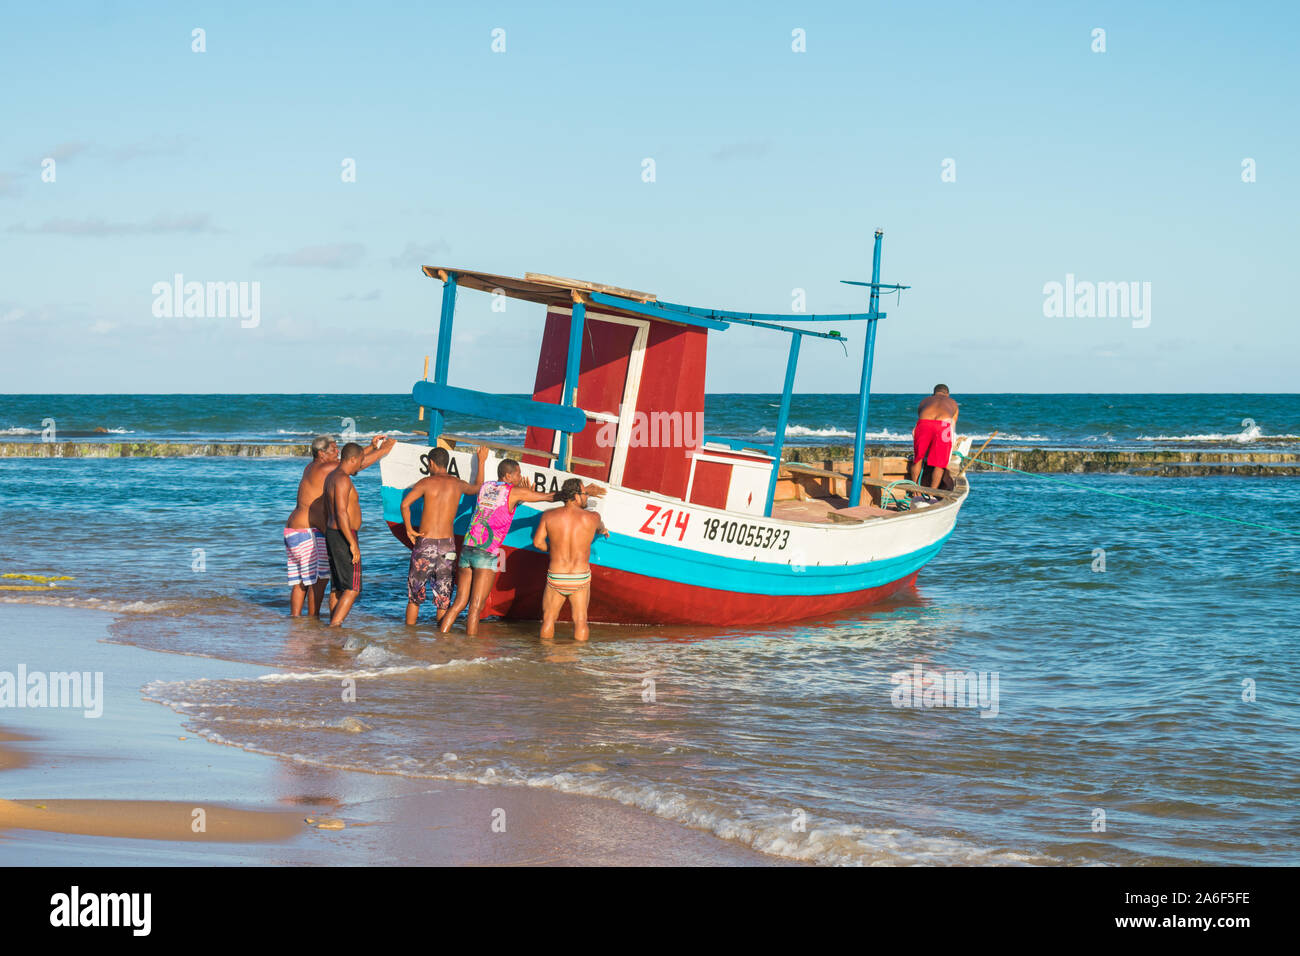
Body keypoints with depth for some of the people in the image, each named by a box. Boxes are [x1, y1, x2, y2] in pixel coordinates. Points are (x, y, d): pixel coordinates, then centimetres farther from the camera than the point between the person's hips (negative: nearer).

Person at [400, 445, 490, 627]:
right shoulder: (457, 484, 7)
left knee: (414, 596, 10)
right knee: (443, 598, 7)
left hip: (425, 543, -2)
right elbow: (477, 488, 30)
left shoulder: (426, 482, -3)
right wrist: (481, 462, 41)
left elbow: (405, 504, -17)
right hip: (447, 544, 2)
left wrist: (409, 530, -7)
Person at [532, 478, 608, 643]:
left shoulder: (549, 515, -6)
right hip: (580, 580, -1)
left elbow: (537, 542, -7)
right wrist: (603, 530, 42)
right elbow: (600, 527, 17)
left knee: (548, 619, 14)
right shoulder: (592, 518, -7)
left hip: (555, 579, 1)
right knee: (580, 621, 11)